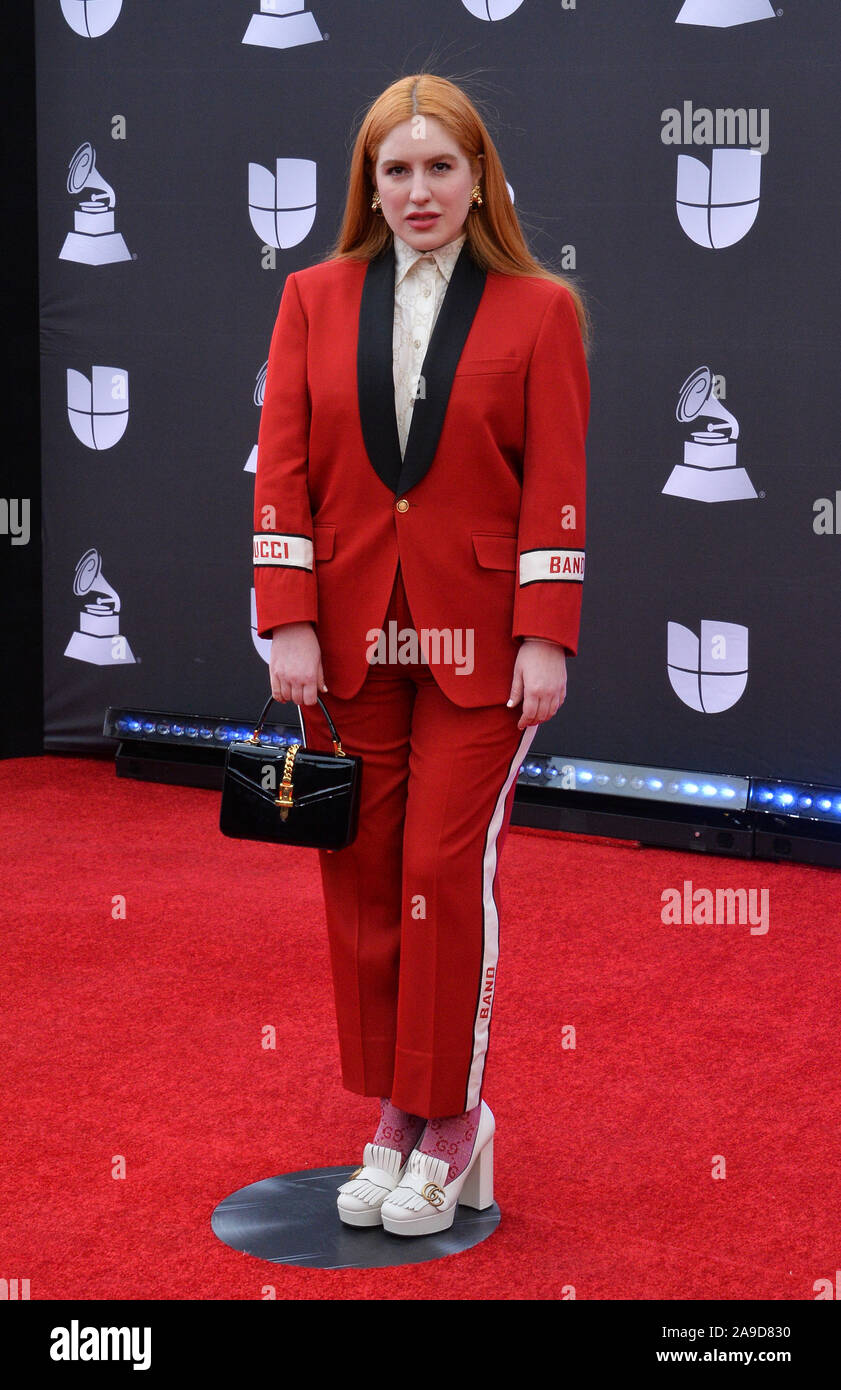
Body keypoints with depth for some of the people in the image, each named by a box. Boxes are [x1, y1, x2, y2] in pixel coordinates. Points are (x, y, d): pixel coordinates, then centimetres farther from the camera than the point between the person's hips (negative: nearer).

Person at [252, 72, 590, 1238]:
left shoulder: (538, 309, 2)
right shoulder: (315, 299, 9)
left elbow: (557, 483, -2)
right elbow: (282, 466, 4)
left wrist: (547, 637, -9)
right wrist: (289, 622, -4)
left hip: (477, 640, -2)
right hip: (349, 636, 3)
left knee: (450, 872, -3)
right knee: (362, 877, 6)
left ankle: (449, 1120, 13)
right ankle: (395, 1117, 20)